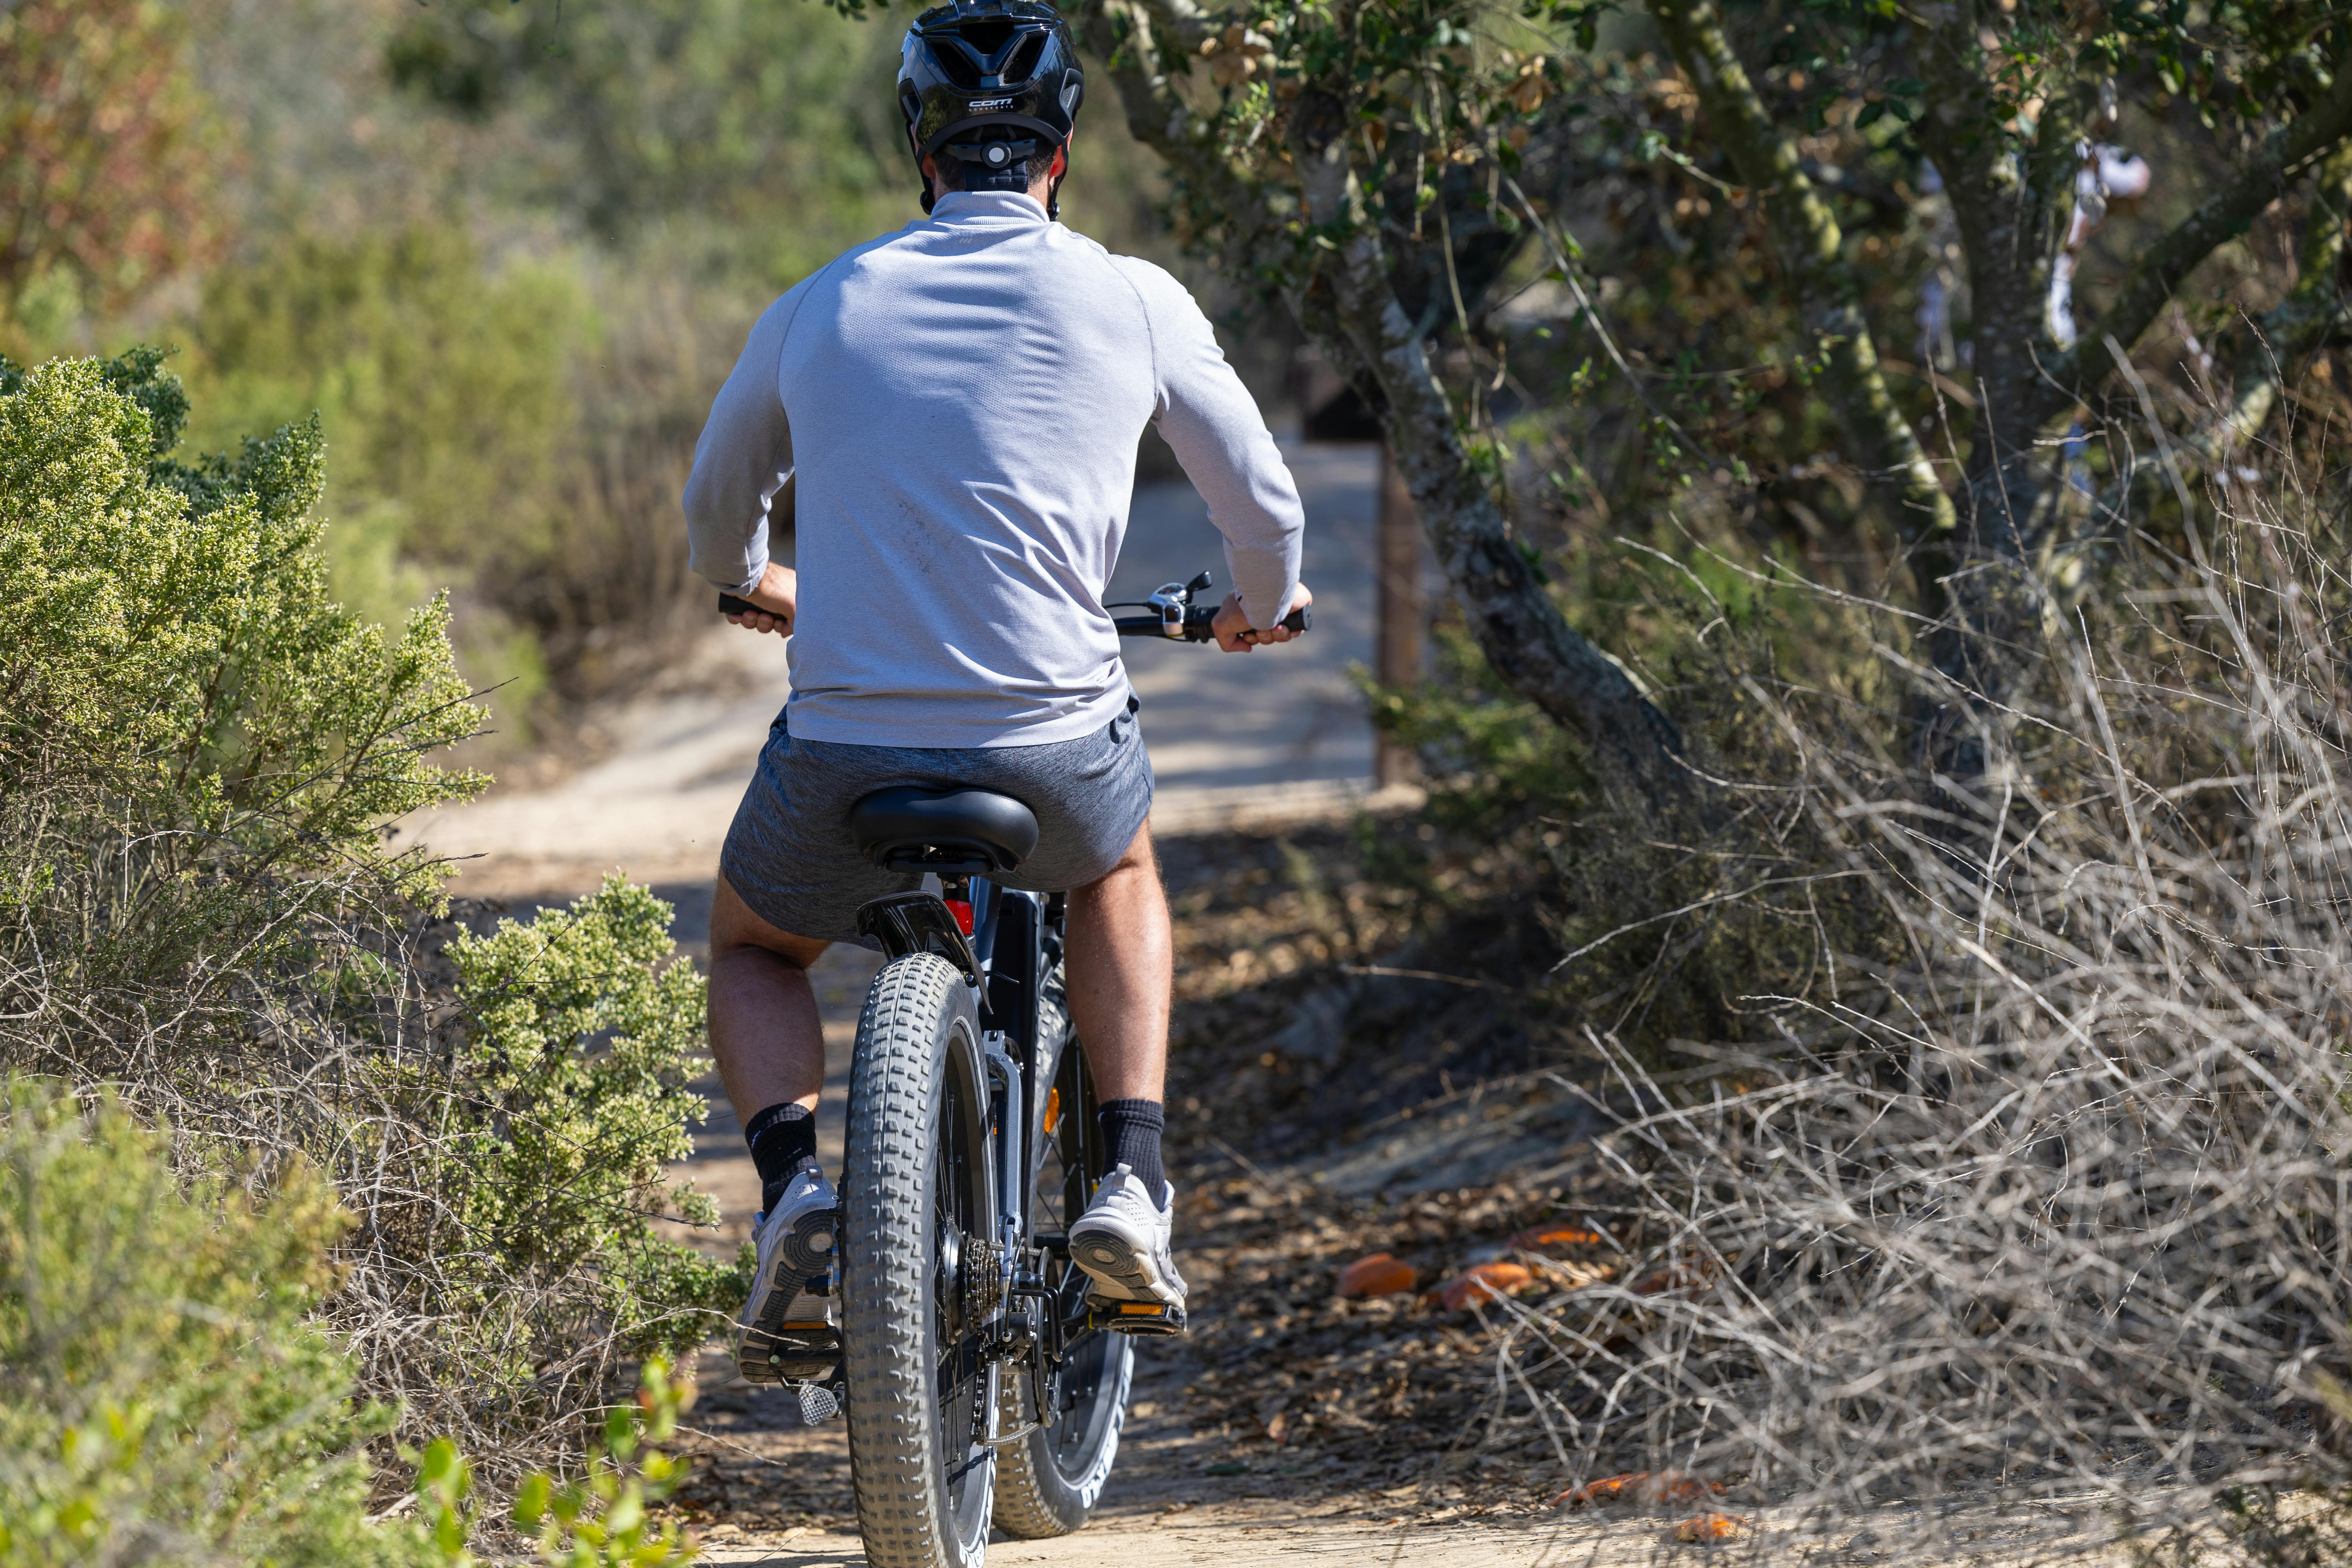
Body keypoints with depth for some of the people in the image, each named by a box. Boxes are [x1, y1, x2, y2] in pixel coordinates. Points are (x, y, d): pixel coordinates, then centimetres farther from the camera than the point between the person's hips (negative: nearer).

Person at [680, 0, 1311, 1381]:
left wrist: (752, 585, 50)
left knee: (753, 949, 30)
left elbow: (718, 509, 27)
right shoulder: (1132, 301, 4)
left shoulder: (823, 307, 9)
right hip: (1052, 749, 0)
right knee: (1121, 870, 35)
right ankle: (1134, 1184, 18)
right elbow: (1265, 505, 15)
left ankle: (794, 1179, 1)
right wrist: (1264, 604, 39)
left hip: (847, 759, 0)